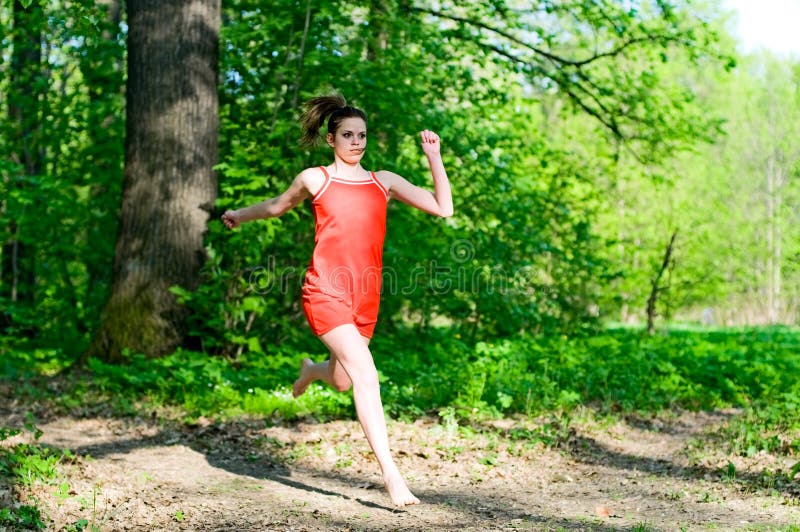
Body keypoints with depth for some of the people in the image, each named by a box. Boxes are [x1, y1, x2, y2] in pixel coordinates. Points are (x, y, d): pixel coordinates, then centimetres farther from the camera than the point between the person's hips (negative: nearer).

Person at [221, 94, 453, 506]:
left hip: (365, 298, 4)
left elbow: (443, 208, 7)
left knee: (342, 380, 16)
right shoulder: (314, 179, 5)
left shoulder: (384, 181, 11)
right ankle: (390, 473, -20)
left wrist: (434, 158, 0)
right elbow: (278, 205, 25)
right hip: (326, 291, -4)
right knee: (364, 371, -20)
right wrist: (240, 216, 38)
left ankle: (312, 370, 55)